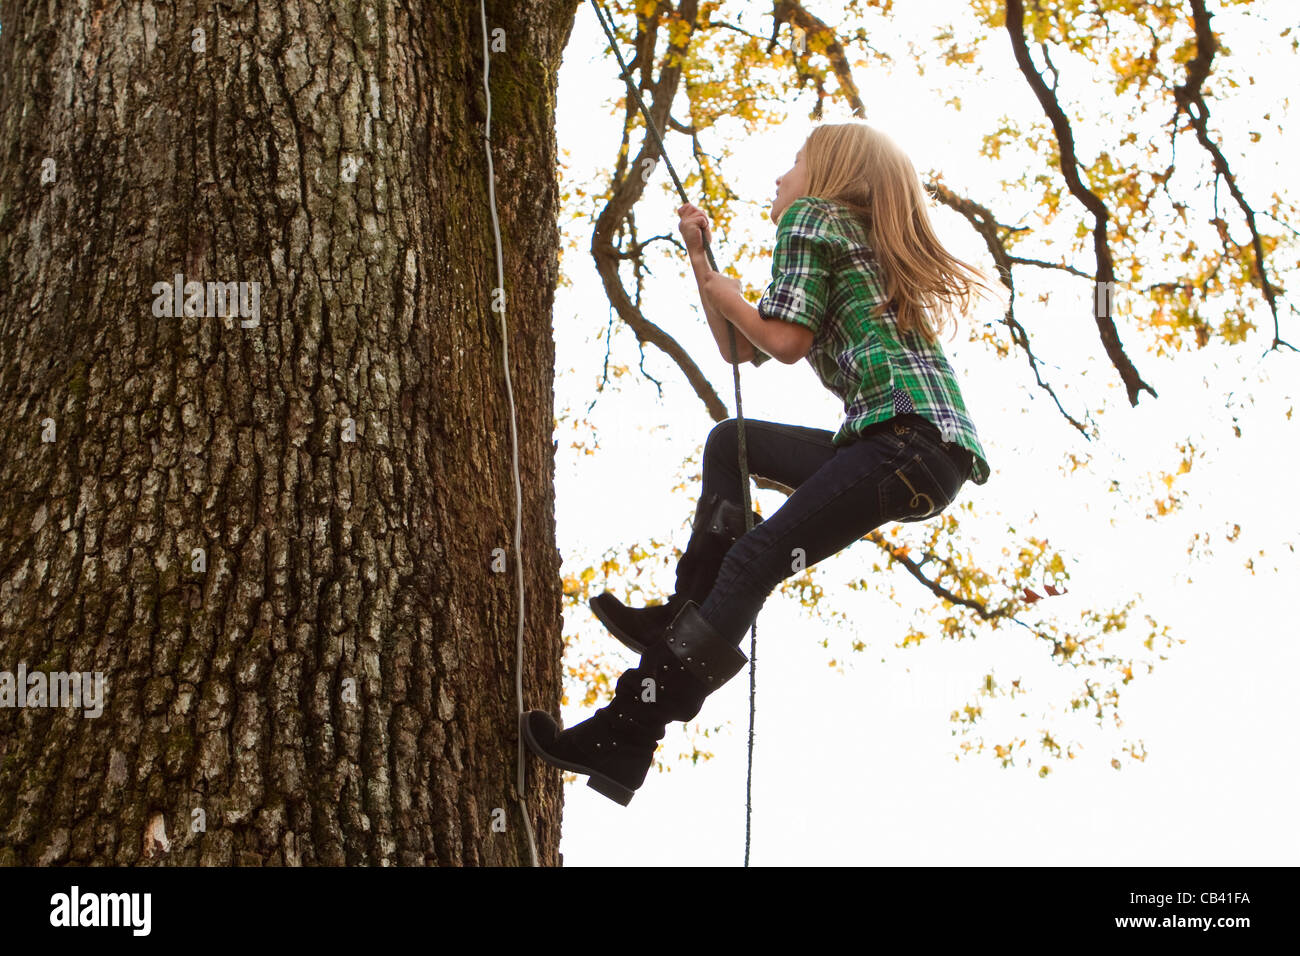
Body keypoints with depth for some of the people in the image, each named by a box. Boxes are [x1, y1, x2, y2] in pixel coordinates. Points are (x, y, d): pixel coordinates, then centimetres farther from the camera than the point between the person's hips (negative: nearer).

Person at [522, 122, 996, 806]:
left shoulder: (811, 216, 7)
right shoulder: (866, 249, 34)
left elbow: (786, 342, -6)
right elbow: (741, 351, 32)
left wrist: (724, 292, 11)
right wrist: (699, 257, 29)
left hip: (911, 436, -10)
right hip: (917, 455, 10)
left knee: (754, 559, -18)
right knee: (730, 443, 19)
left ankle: (623, 737, -24)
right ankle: (685, 620, 6)